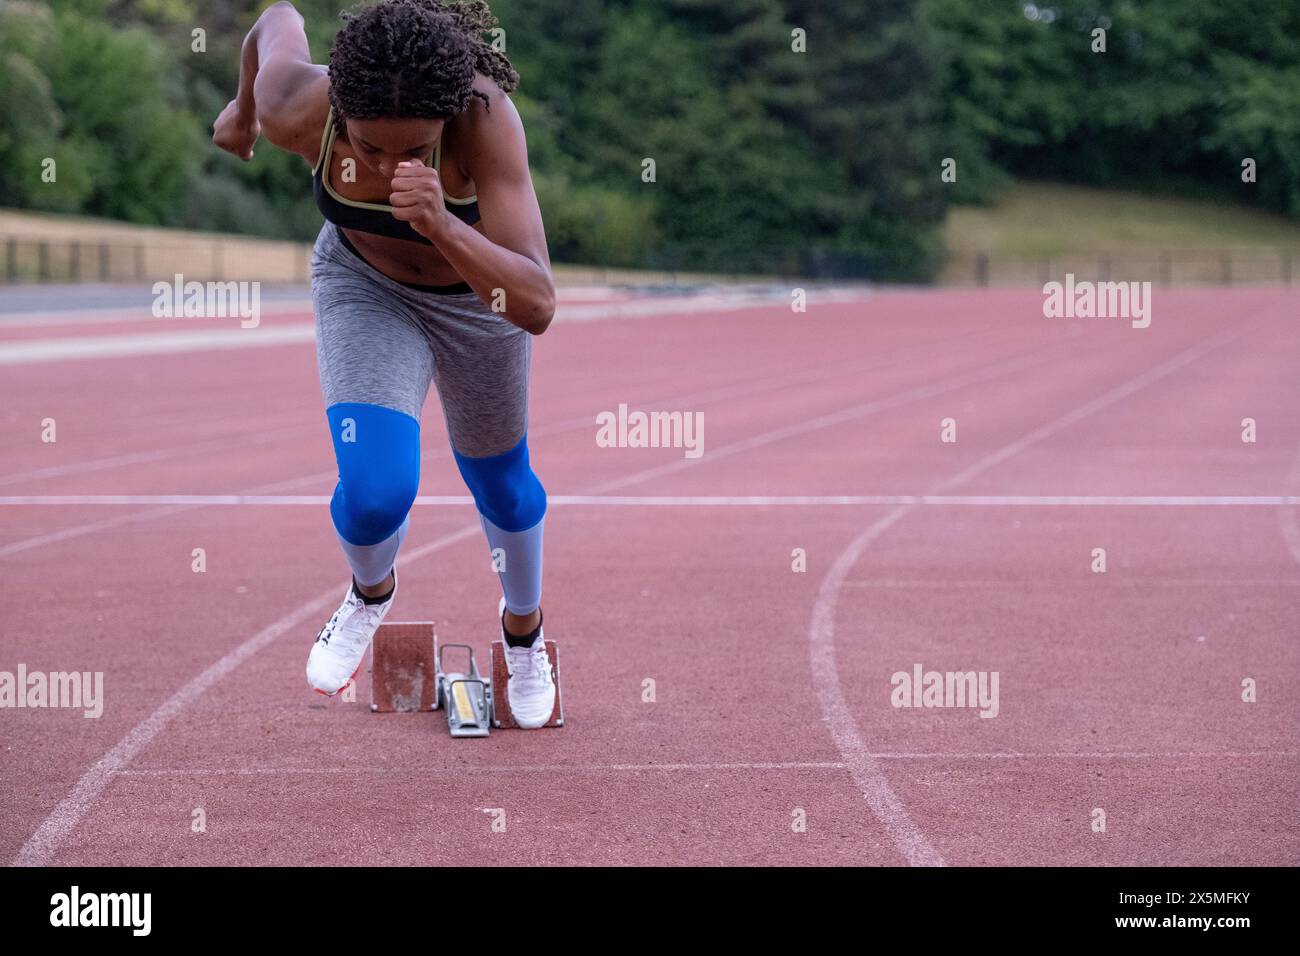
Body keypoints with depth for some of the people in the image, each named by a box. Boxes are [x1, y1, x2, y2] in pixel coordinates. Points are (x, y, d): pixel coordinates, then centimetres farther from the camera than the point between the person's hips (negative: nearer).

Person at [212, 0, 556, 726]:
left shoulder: (486, 115, -42)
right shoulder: (296, 111, -35)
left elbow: (536, 308, -45)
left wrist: (441, 224, -61)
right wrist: (244, 105, 11)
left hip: (477, 291, 0)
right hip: (366, 285, 0)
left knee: (498, 481, 21)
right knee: (375, 492, -18)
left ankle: (524, 625, 55)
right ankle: (371, 592, 20)